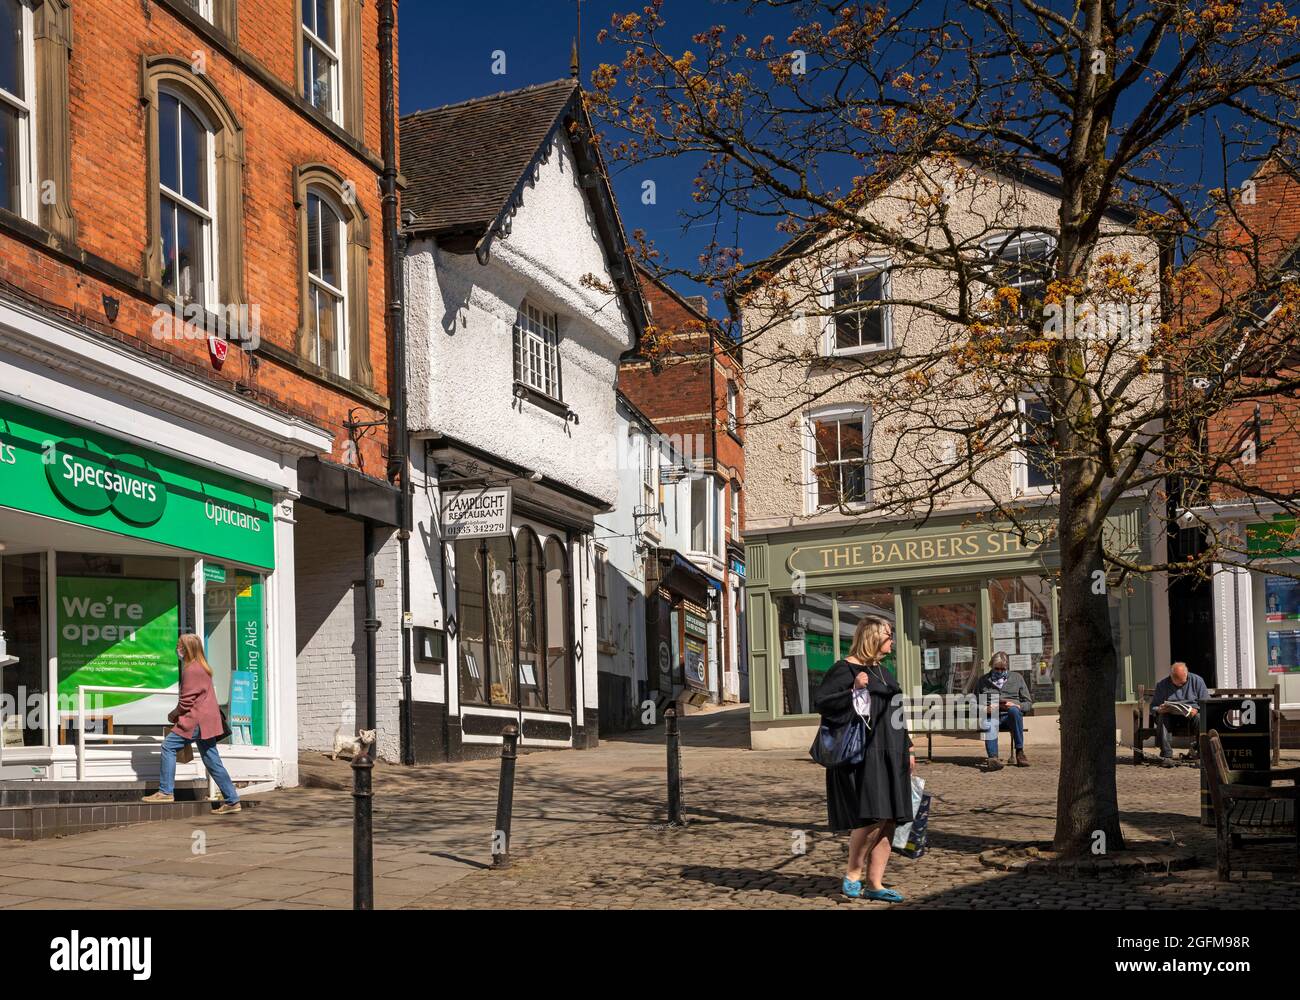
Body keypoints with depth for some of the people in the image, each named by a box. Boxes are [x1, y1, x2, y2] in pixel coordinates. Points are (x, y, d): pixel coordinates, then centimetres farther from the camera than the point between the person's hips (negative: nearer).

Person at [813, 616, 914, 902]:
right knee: (873, 817, -15)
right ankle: (852, 875, 4)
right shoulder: (845, 669, -7)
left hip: (889, 755, 9)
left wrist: (907, 749, 22)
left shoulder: (881, 670, 18)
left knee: (889, 820, 4)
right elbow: (820, 700, -16)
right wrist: (853, 691, -24)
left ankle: (874, 883, 10)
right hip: (862, 756, -8)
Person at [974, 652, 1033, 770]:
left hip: (1011, 716, 0)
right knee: (988, 725, -37)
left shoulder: (1017, 678, 22)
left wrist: (1016, 706, -5)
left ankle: (1019, 752, -34)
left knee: (1014, 710, -37)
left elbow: (1028, 703, 17)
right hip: (991, 716, 0)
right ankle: (993, 758, -59)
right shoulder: (982, 681, 23)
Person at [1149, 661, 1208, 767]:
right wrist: (1159, 710, -17)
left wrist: (1196, 710, -19)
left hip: (1191, 715, -1)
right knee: (1163, 718, -34)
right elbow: (1153, 707, 8)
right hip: (1171, 716, 1)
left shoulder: (1197, 681, 7)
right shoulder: (1162, 685, 8)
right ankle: (1166, 756, -36)